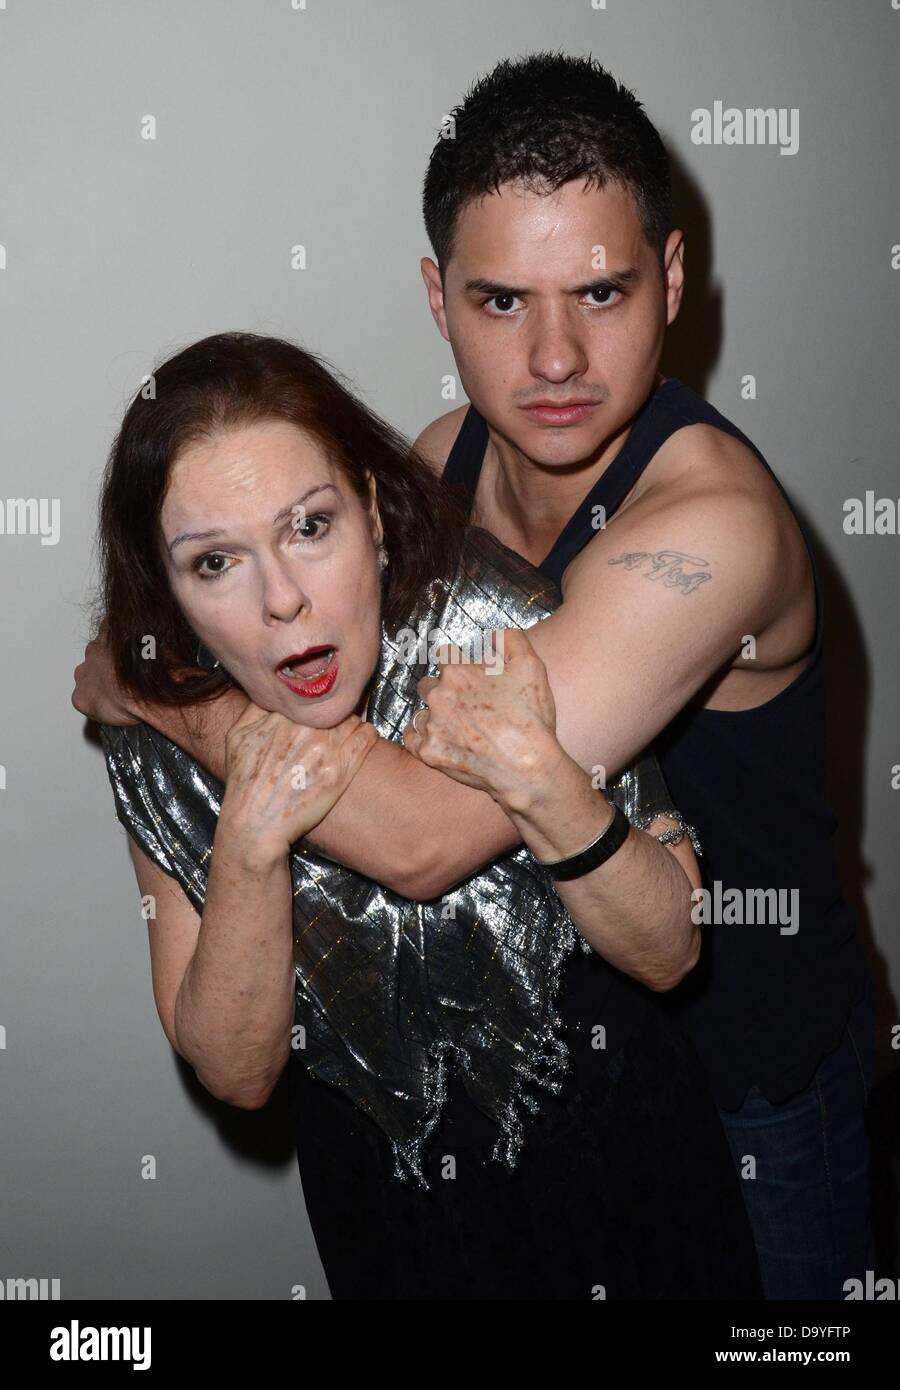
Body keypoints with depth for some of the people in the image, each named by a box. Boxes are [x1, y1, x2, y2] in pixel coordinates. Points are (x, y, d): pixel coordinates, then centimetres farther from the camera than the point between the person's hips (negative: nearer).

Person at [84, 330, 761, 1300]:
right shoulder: (163, 743, -18)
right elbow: (234, 1073, -16)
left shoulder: (498, 631, -25)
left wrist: (542, 782, -36)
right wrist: (248, 846, -32)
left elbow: (669, 952, -18)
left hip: (609, 1148, -1)